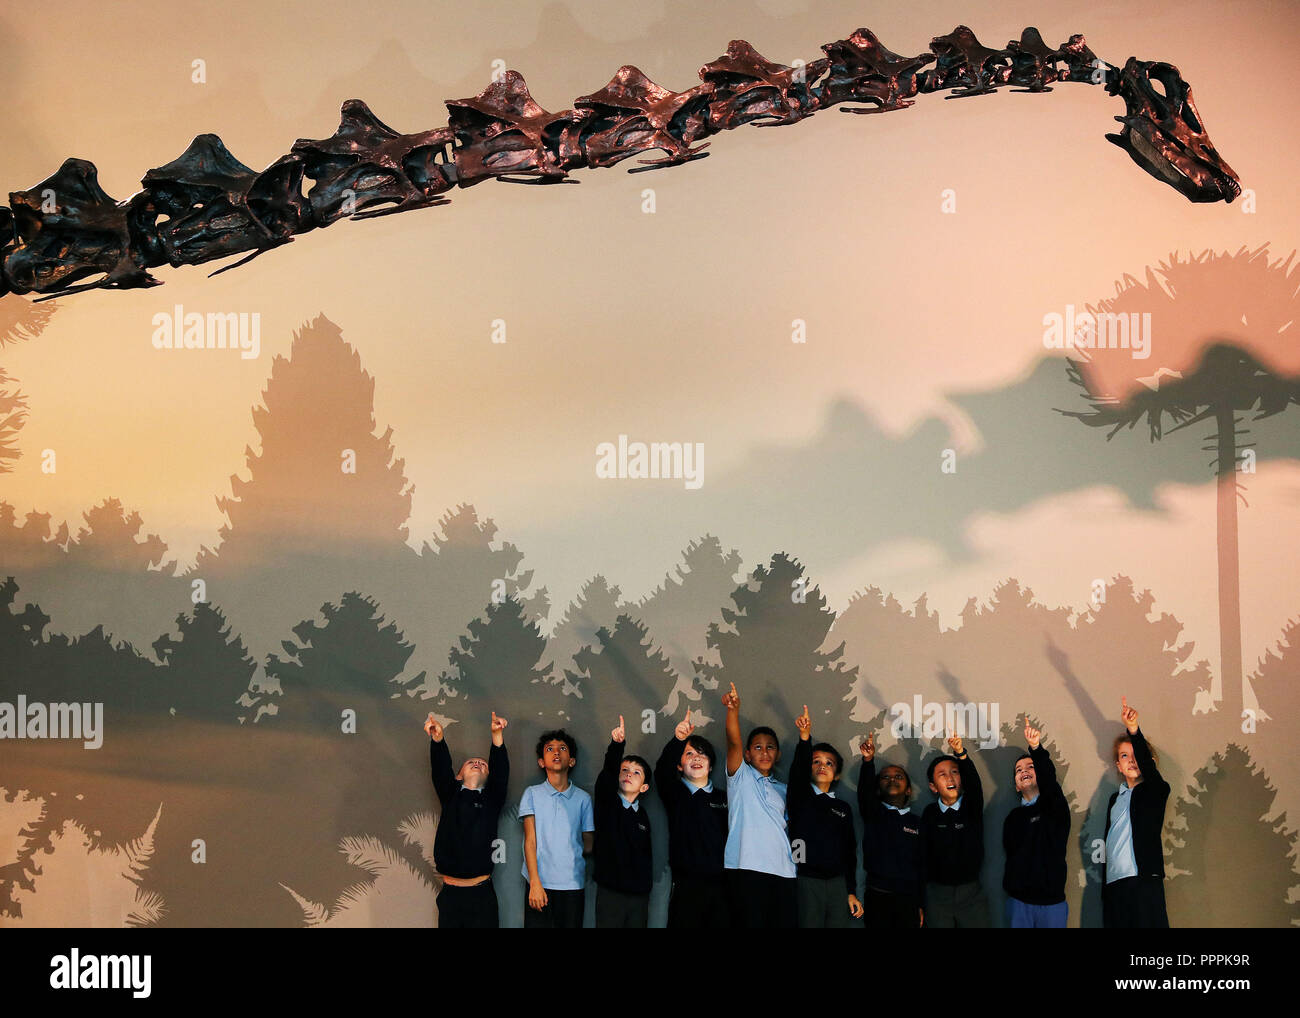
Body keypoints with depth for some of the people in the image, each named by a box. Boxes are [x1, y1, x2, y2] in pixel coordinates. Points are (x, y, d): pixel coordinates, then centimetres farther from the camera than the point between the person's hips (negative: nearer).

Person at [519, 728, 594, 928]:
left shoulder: (583, 798, 9)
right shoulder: (532, 794, 5)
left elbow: (588, 845, 14)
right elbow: (530, 840, -2)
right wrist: (535, 882, -9)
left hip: (573, 885, 1)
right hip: (540, 883, -1)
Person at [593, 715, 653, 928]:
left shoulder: (642, 816, 13)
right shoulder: (607, 802, 1)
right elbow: (609, 770, -18)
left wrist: (646, 885, 13)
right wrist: (617, 744, -34)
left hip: (639, 894, 4)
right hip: (610, 892, -4)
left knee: (638, 925, 3)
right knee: (607, 924, -6)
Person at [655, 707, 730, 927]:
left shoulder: (724, 798, 15)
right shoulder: (675, 794, 8)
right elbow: (663, 771, -13)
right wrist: (678, 740, -31)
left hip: (721, 885, 2)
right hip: (686, 887, -2)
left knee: (722, 924, -3)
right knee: (683, 924, -7)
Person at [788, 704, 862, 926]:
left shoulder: (843, 808, 15)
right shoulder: (800, 797, 5)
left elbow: (850, 851, 14)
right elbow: (798, 771, -16)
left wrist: (852, 891, 8)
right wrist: (805, 737, -32)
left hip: (838, 883, 3)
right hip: (807, 881, -3)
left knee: (838, 924, 0)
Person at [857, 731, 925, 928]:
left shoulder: (916, 822, 11)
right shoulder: (873, 813, 6)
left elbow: (922, 865, 9)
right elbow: (865, 790, -15)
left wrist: (921, 904, 3)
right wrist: (868, 761, -33)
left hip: (908, 898, 2)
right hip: (877, 897, -1)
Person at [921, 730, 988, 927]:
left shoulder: (972, 807, -1)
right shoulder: (930, 813, 2)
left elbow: (973, 783, -22)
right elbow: (924, 855, 2)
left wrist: (962, 755, -40)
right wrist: (920, 900, -2)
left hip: (971, 894, 0)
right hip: (937, 894, 0)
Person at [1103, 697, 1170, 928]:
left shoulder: (1155, 791, 5)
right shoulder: (1115, 799, 22)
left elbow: (1147, 764, -17)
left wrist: (1134, 731, -34)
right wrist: (1104, 888, 16)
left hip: (1144, 883, -5)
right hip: (1114, 885, 5)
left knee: (1147, 924, -14)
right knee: (1116, 925, 0)